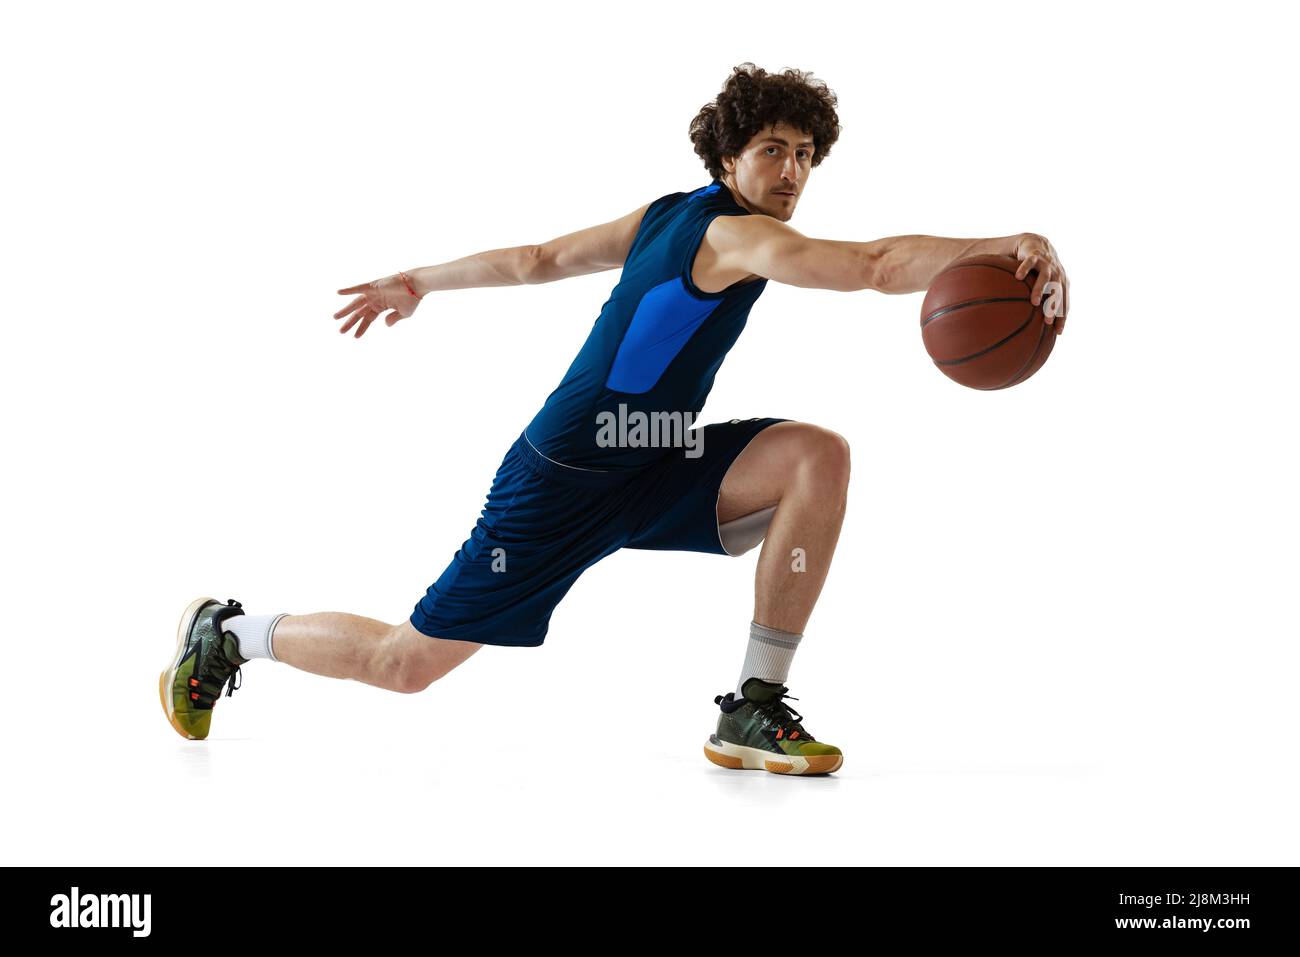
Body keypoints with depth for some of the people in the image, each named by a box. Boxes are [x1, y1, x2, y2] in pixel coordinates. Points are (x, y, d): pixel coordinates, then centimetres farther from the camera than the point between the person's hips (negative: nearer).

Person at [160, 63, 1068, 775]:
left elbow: (537, 258, 18)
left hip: (652, 469, 9)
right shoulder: (731, 231, -18)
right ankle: (226, 633, 29)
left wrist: (418, 281, 26)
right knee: (407, 662, 1)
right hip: (567, 478, -9)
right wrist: (998, 247, -39)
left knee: (820, 455, -13)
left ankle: (754, 711, -11)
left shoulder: (671, 215, 10)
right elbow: (875, 265, -35)